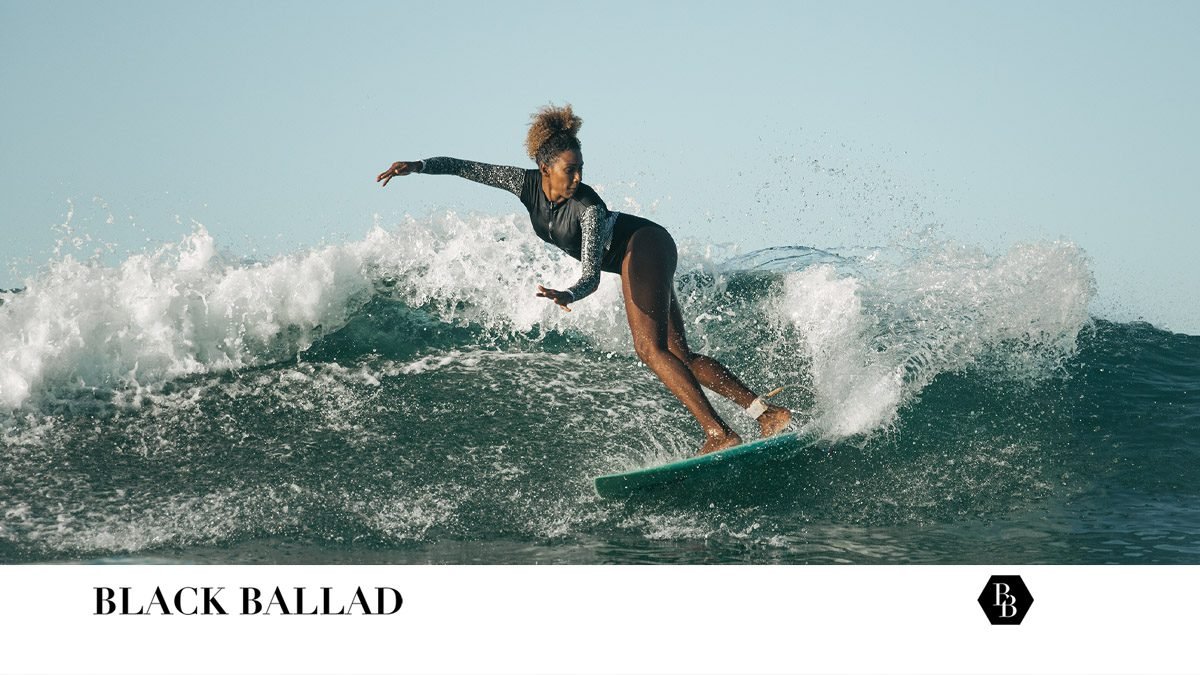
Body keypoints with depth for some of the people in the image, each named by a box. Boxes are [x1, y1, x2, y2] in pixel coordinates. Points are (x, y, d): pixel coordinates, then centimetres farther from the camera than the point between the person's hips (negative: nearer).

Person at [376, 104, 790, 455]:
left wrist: (568, 296, -53)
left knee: (652, 348, -21)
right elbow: (467, 168, -3)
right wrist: (418, 167, -11)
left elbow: (591, 277, -34)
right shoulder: (527, 184, -11)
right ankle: (766, 412, -5)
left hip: (646, 246, -8)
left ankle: (719, 433, -27)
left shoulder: (588, 208, -29)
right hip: (637, 260, 8)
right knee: (676, 353, 0)